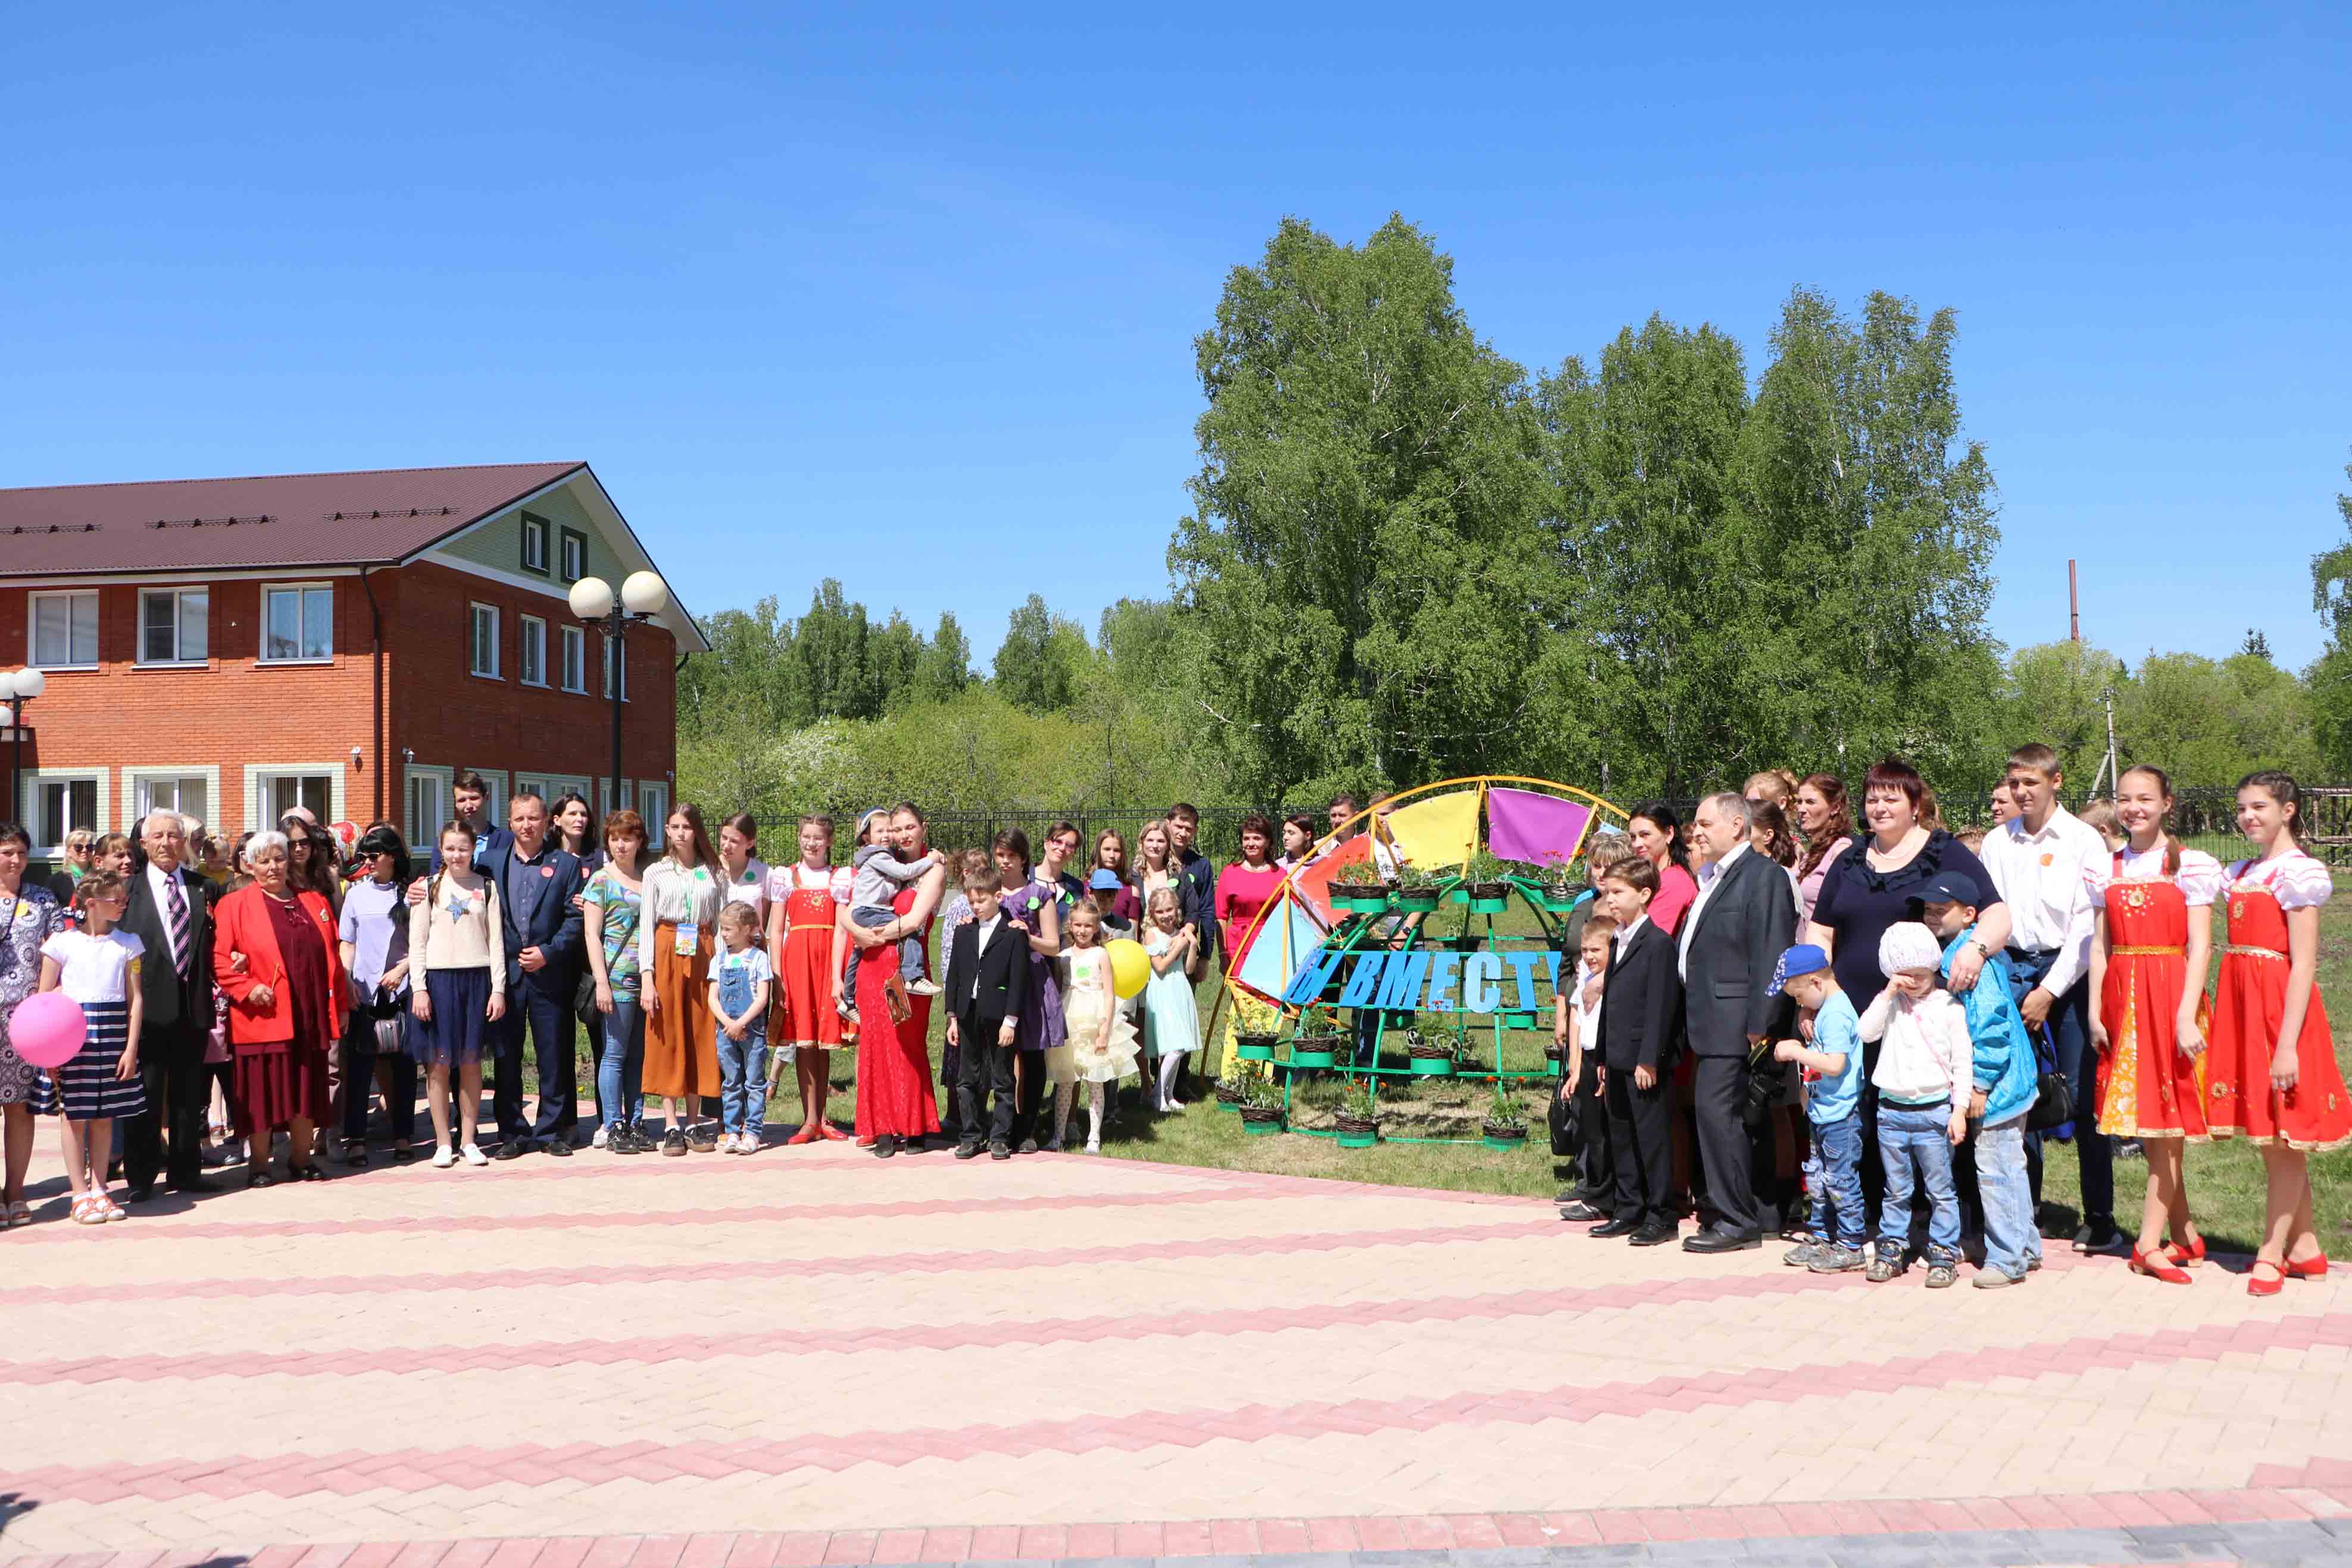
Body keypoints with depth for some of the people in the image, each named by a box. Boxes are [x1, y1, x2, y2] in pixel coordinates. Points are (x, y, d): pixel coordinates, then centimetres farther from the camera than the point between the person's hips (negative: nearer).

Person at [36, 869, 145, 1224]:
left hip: (113, 1035, 3)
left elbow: (135, 998, 6)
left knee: (104, 1114, 7)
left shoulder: (128, 943, 7)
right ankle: (80, 1195, 9)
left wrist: (131, 1048, 0)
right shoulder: (62, 942, -1)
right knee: (73, 1113, 1)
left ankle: (98, 1189, 16)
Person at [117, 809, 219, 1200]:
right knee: (144, 1098, 1)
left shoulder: (202, 889, 11)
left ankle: (185, 1171, 20)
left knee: (189, 1097, 10)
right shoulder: (127, 890, 2)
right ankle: (140, 1177, 11)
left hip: (192, 1007, 3)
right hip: (148, 1007, -3)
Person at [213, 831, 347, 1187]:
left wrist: (340, 1006, 10)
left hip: (310, 1017, 4)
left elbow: (332, 958, 14)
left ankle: (302, 1158, 20)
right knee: (261, 1091, 1)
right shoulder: (234, 906, 1)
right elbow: (220, 958, -5)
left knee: (306, 1089, 10)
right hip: (263, 1016, -4)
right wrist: (248, 988, -18)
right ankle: (258, 1164, 11)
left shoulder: (315, 903, 14)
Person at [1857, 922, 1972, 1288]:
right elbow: (1867, 1032, -11)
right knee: (1896, 1190, 13)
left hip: (1934, 1111, -3)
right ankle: (1891, 1249, 22)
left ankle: (1944, 1252, 14)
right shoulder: (1889, 1003, 5)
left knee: (1941, 1190, 5)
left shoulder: (1948, 1005, -4)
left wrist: (1959, 1110, -6)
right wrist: (1889, 993, -15)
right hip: (1892, 1111, 3)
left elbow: (1963, 1061, -2)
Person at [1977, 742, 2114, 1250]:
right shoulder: (1997, 842, 10)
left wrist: (2050, 991, -11)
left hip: (2068, 972, -3)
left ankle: (2100, 1218, 8)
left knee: (2082, 1095, -3)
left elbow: (2087, 924, -6)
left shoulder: (2083, 840, -2)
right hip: (2013, 969, 3)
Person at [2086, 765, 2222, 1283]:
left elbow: (2199, 946, -8)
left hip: (2169, 995, -4)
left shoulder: (2190, 865, -2)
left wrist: (2186, 1016, -17)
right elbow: (2100, 945, 9)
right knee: (2149, 1128, 8)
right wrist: (2095, 1012, 3)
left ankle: (2150, 1243, 1)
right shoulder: (2107, 869, 10)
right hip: (2121, 998, 4)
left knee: (2165, 1122, -2)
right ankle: (2185, 1235, 19)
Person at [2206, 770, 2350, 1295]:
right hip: (2240, 1000, 8)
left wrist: (2287, 1045, -19)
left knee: (2281, 1137, 0)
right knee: (2272, 1138, 12)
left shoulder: (2298, 872, -9)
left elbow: (2303, 965, -14)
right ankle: (2305, 1247, 22)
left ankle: (2272, 1253, 8)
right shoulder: (2240, 872, 14)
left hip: (2280, 1004, -8)